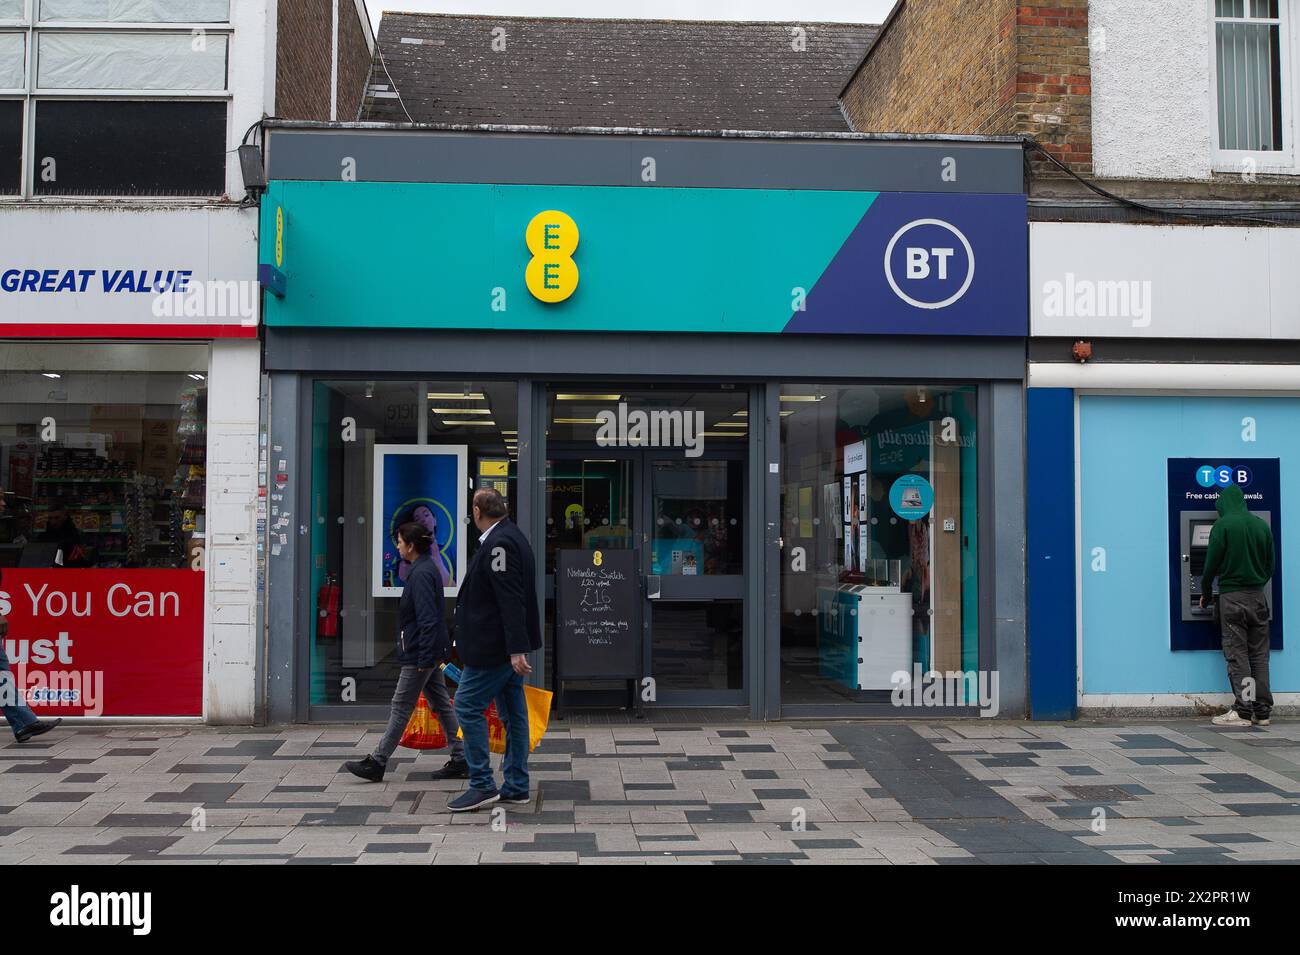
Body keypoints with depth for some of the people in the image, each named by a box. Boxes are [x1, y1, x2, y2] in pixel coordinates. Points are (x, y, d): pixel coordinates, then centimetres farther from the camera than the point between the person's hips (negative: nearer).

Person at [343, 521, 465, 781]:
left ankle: (377, 762, 8)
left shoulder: (421, 574, -19)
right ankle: (460, 760, 13)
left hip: (418, 654, -10)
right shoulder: (428, 569, 12)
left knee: (401, 707, -1)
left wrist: (424, 659, -22)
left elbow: (427, 620, -23)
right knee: (442, 704, 11)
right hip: (431, 652, 10)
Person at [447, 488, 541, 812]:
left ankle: (481, 785, -1)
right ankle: (516, 787, 18)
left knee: (468, 707, -4)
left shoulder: (498, 543, -19)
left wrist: (516, 649, -26)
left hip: (494, 647, -10)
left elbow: (511, 599, -24)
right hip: (511, 645, 10)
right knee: (513, 712, 12)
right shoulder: (511, 536, 13)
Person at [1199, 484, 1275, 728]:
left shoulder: (1222, 526, -8)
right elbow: (1270, 566, 11)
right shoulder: (1262, 525, 8)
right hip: (1258, 597, 5)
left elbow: (1212, 564, -7)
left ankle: (1243, 711, -6)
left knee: (1237, 655, -3)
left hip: (1232, 597, -5)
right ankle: (1262, 711, 8)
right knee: (1259, 655, 7)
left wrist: (1205, 593, 8)